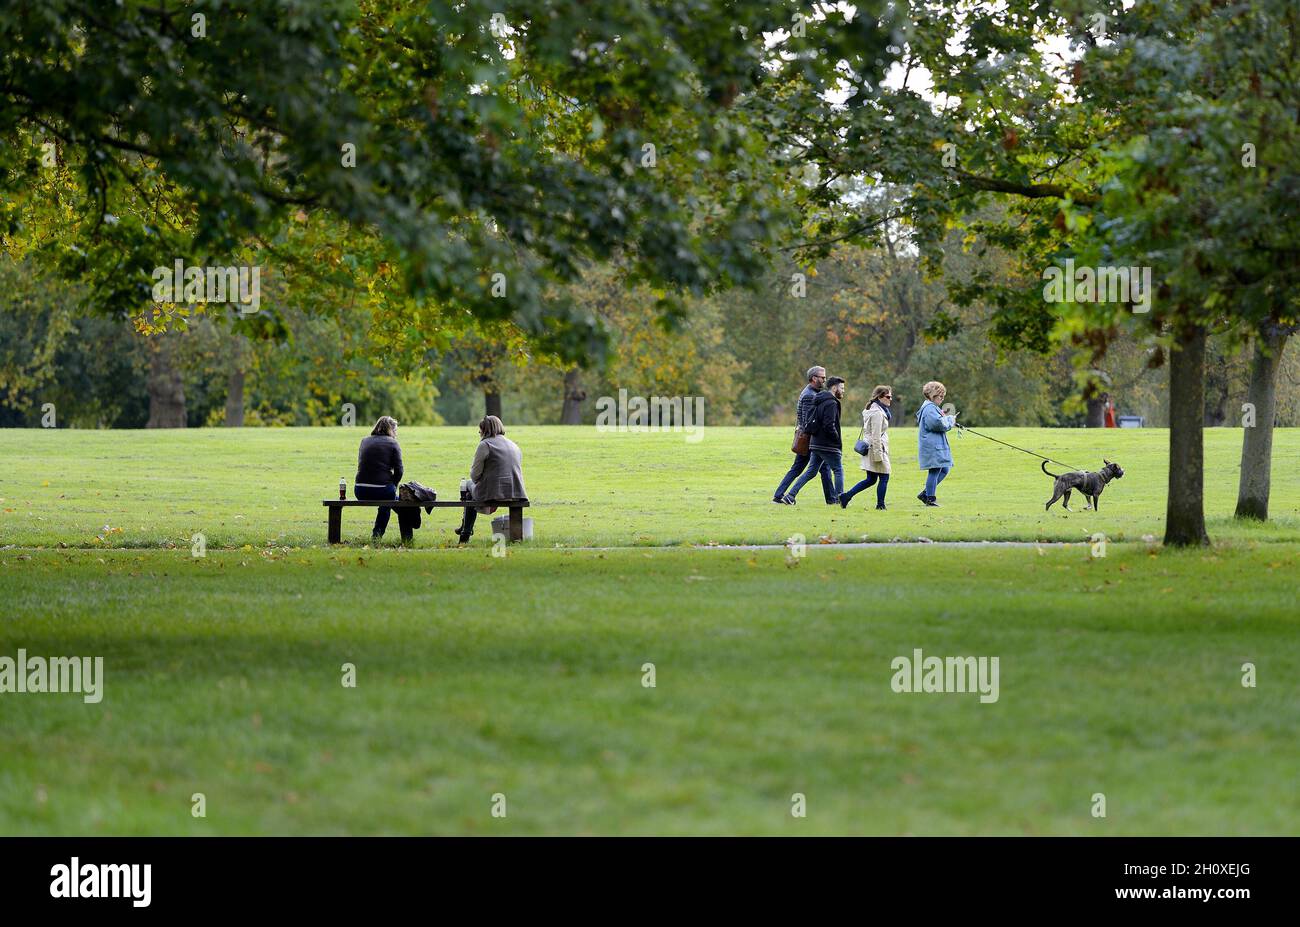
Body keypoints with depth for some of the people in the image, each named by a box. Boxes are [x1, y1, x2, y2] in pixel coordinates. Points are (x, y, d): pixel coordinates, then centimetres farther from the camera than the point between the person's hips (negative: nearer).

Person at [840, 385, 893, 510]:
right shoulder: (877, 413, -16)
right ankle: (880, 505, 6)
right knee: (884, 477, 0)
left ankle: (846, 496, 10)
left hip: (869, 449, 10)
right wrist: (878, 455, -21)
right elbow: (876, 436, -21)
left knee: (870, 479, 12)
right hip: (876, 448, -10)